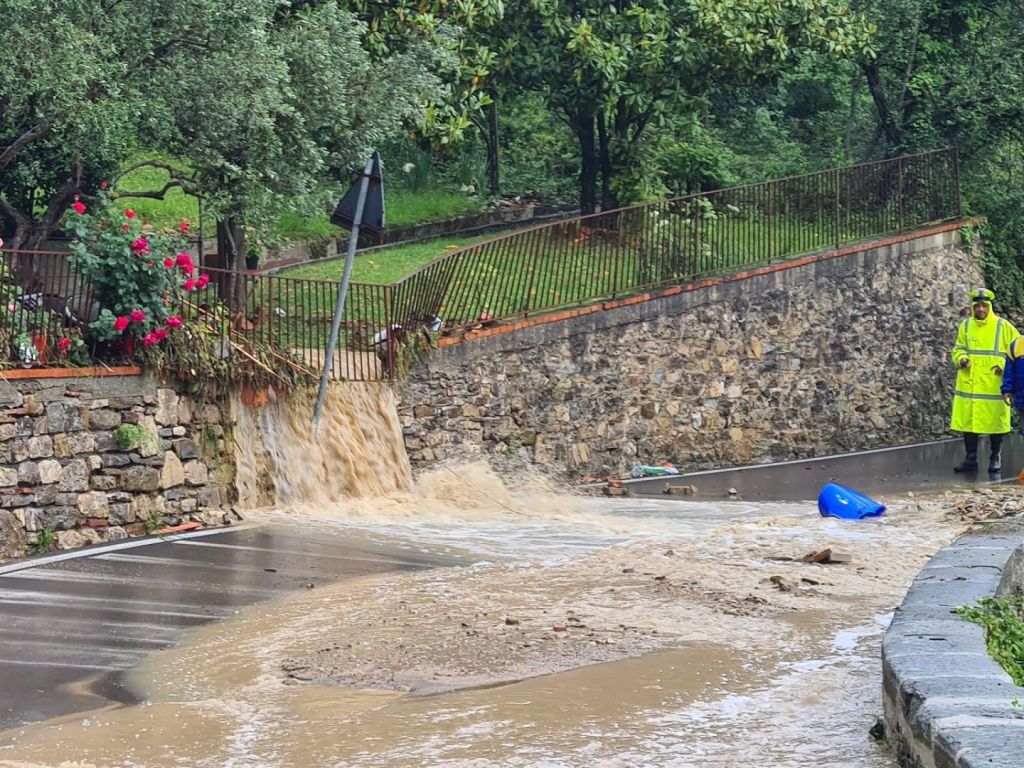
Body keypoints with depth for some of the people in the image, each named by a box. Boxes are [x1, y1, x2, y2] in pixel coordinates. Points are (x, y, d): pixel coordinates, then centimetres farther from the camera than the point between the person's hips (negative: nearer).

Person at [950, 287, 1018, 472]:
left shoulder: (1003, 326, -1)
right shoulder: (966, 326, 8)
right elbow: (958, 349, 17)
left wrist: (1005, 365, -10)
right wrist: (961, 359, -4)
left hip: (994, 386, -2)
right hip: (969, 385, 3)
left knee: (995, 422, 4)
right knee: (968, 421, 2)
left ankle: (995, 457, 19)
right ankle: (971, 458, 11)